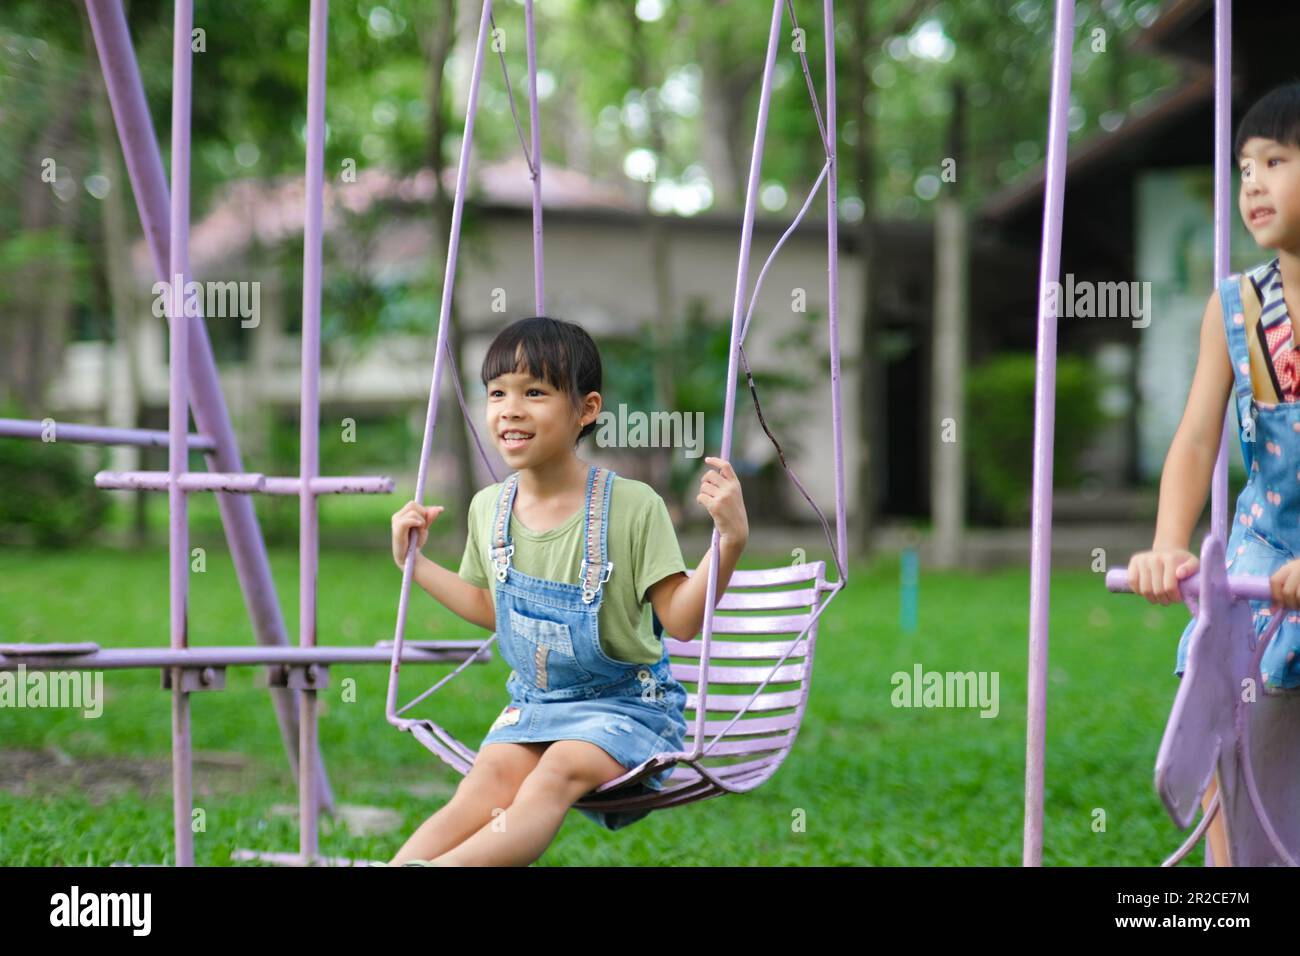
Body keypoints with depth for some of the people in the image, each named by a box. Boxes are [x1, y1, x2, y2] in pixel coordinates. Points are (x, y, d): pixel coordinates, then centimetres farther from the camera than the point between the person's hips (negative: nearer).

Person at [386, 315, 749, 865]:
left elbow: (681, 620, -13)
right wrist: (414, 563, 18)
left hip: (626, 703, -4)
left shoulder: (632, 506, -12)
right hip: (533, 704, 4)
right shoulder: (489, 508, 4)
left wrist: (730, 539, -25)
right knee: (491, 776, -27)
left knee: (561, 769, -34)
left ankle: (453, 864, -55)